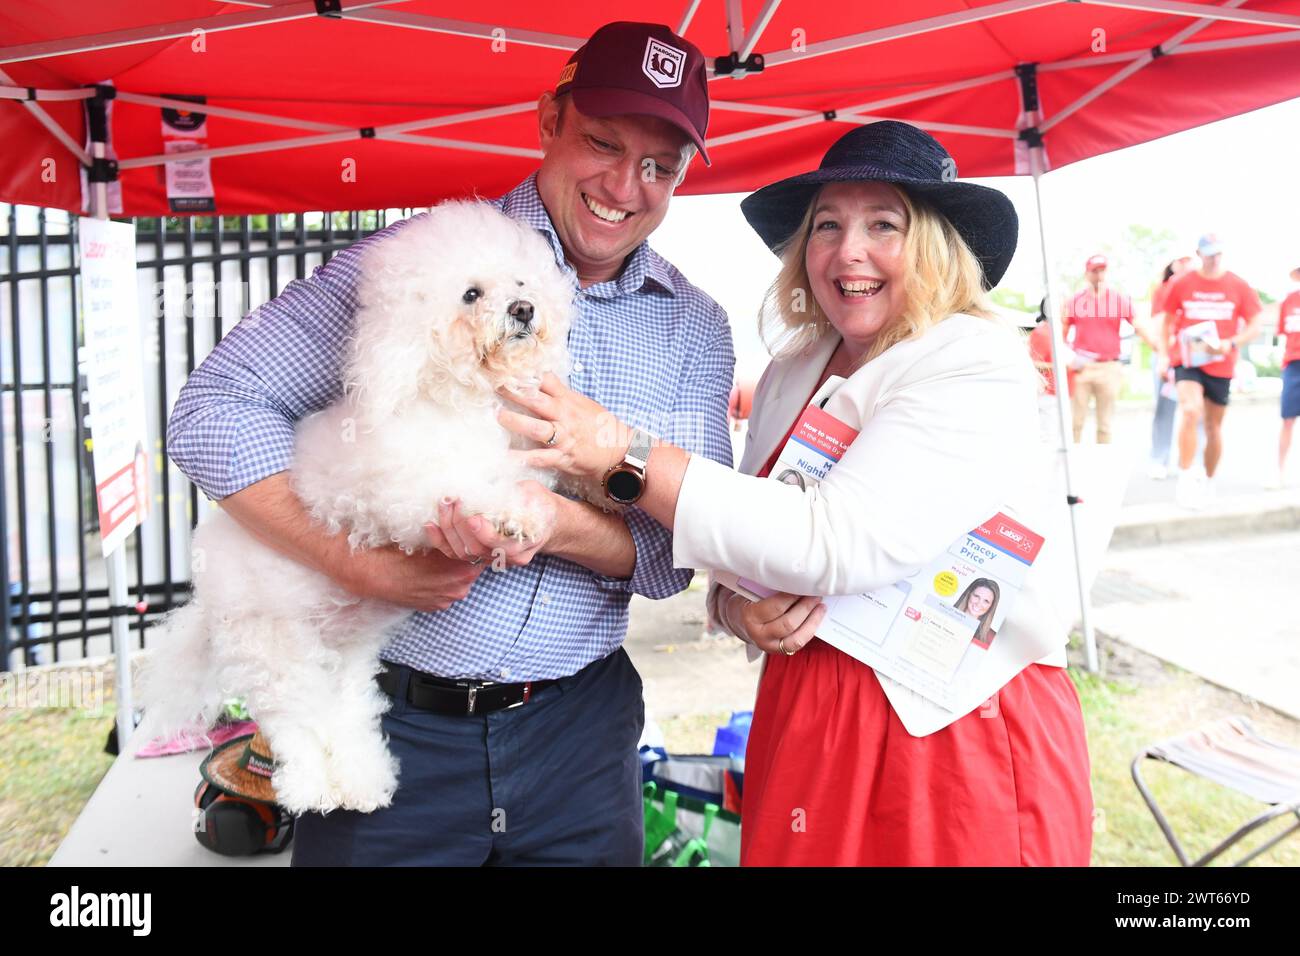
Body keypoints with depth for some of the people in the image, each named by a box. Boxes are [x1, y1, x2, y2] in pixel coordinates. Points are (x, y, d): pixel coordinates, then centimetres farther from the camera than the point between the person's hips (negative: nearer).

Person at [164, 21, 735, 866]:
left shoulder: (696, 330, 2)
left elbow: (675, 555, -2)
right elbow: (217, 407, -10)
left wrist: (557, 522, -23)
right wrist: (365, 566, -20)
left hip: (577, 731, 3)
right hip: (392, 724, -2)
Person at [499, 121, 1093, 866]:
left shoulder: (980, 367, -15)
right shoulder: (792, 372, 5)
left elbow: (839, 544, -28)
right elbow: (758, 543, 12)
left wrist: (627, 456, -25)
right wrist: (736, 607, -12)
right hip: (805, 720, 6)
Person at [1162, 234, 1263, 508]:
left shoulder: (1238, 286, 0)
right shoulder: (1181, 284, 0)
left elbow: (1254, 327, 1)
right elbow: (1167, 322, 9)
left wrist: (1230, 344, -17)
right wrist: (1164, 357, 3)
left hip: (1221, 366, 2)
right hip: (1187, 361, -2)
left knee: (1214, 426, 12)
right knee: (1190, 411, -26)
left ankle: (1208, 482, 29)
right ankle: (1185, 480, -19)